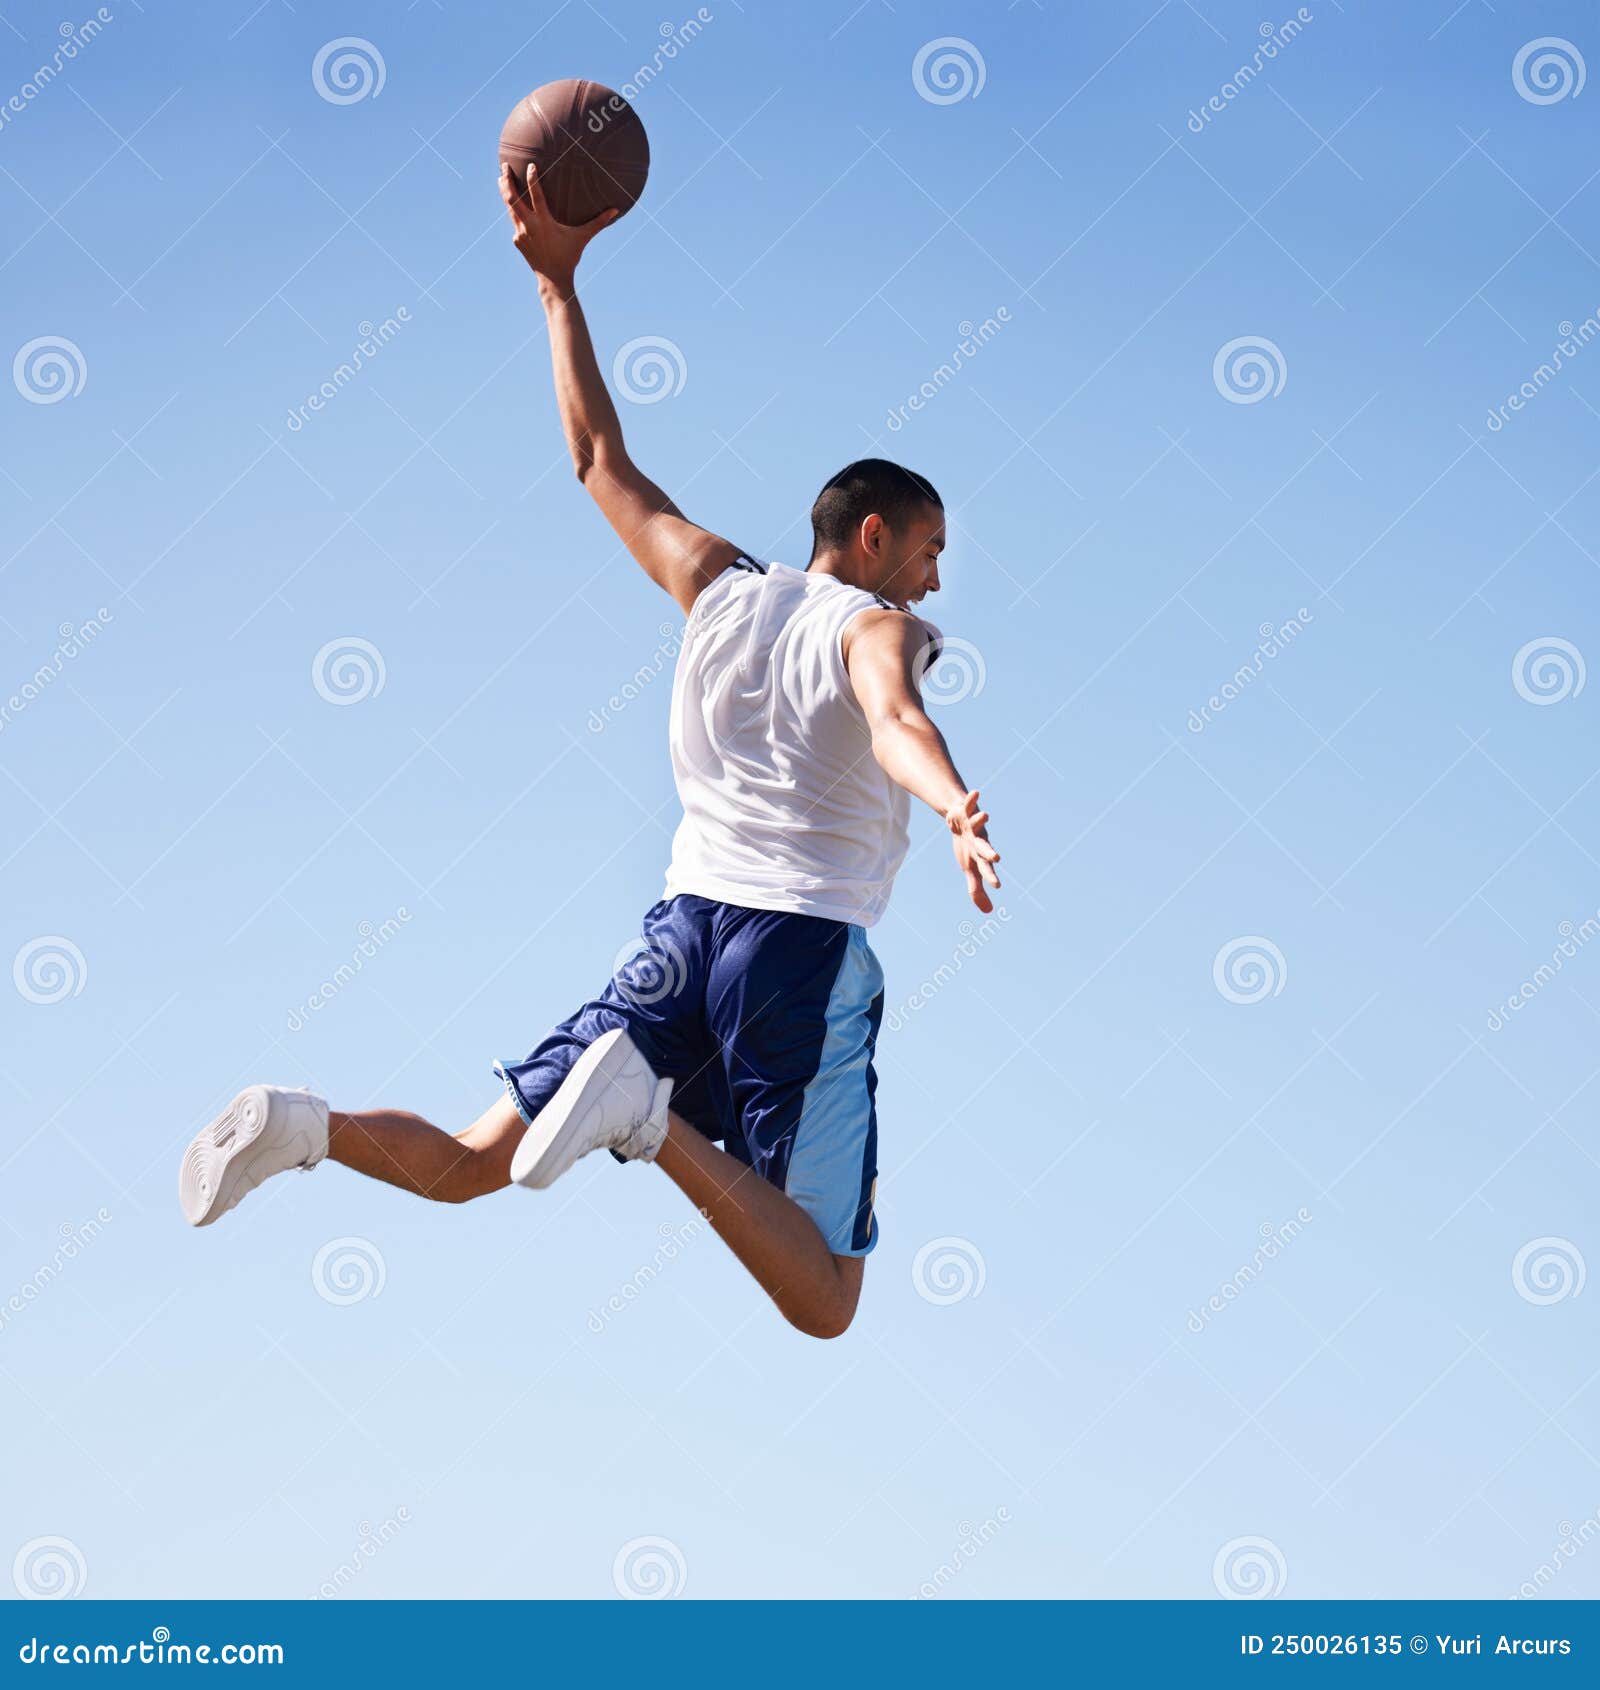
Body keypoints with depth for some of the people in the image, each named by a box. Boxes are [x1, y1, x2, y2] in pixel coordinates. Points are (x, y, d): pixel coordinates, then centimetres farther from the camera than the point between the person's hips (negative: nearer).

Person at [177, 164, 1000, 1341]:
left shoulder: (718, 582, 17)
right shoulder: (877, 627, 0)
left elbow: (603, 459, 28)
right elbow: (894, 723, -23)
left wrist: (560, 282, 35)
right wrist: (959, 810, -43)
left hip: (686, 928, 5)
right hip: (809, 947, -5)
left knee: (469, 1163, 14)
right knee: (822, 1307, -6)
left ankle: (312, 1126, -15)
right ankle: (650, 1118, -28)